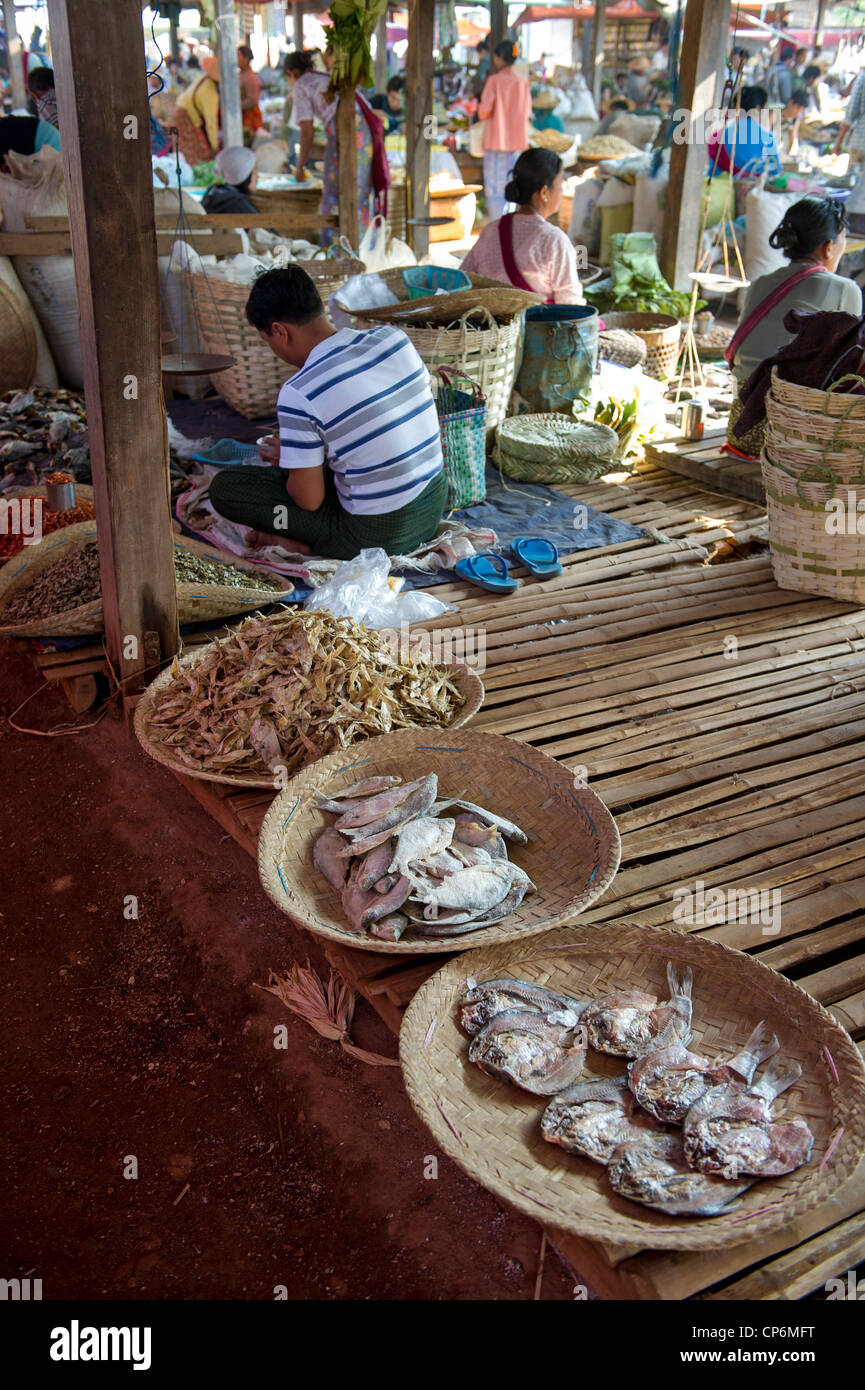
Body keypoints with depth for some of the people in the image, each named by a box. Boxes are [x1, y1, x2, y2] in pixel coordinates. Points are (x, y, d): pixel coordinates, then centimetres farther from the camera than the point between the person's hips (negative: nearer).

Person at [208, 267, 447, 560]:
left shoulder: (298, 395, -20)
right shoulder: (393, 337, -2)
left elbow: (309, 500, -14)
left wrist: (284, 459, 9)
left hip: (374, 537, -6)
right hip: (433, 511, 7)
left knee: (224, 487, -1)